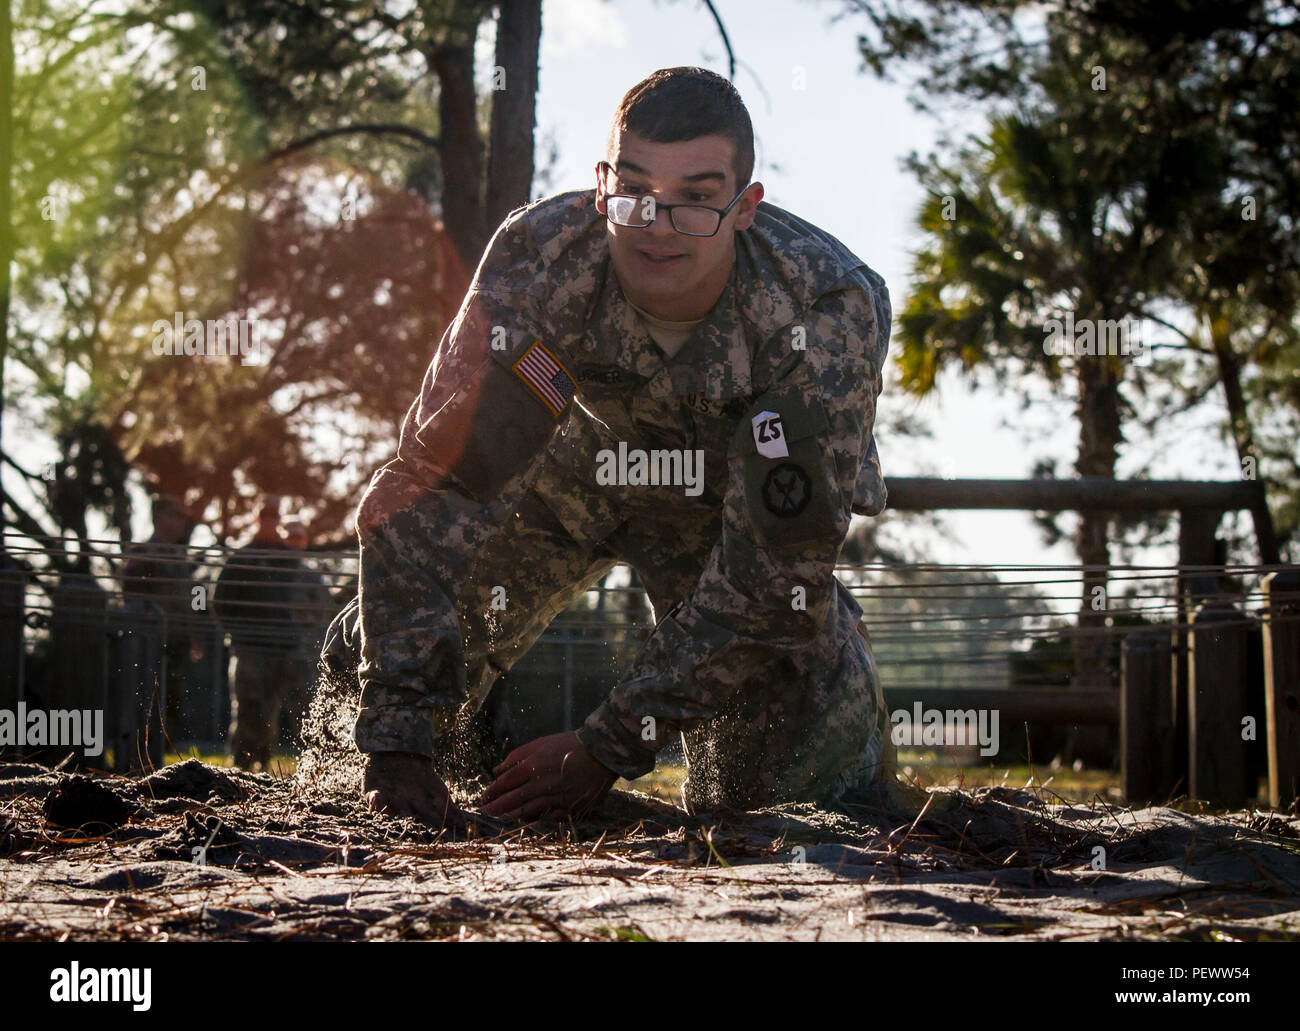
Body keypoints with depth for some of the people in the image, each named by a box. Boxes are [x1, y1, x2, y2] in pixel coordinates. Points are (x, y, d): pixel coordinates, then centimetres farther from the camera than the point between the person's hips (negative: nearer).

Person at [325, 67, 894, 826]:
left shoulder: (828, 310, -37)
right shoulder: (538, 257, -34)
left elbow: (770, 570, -31)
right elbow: (431, 481, -33)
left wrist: (609, 749, -33)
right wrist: (398, 744, -39)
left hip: (738, 495, -2)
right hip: (584, 454, 2)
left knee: (809, 781, -12)